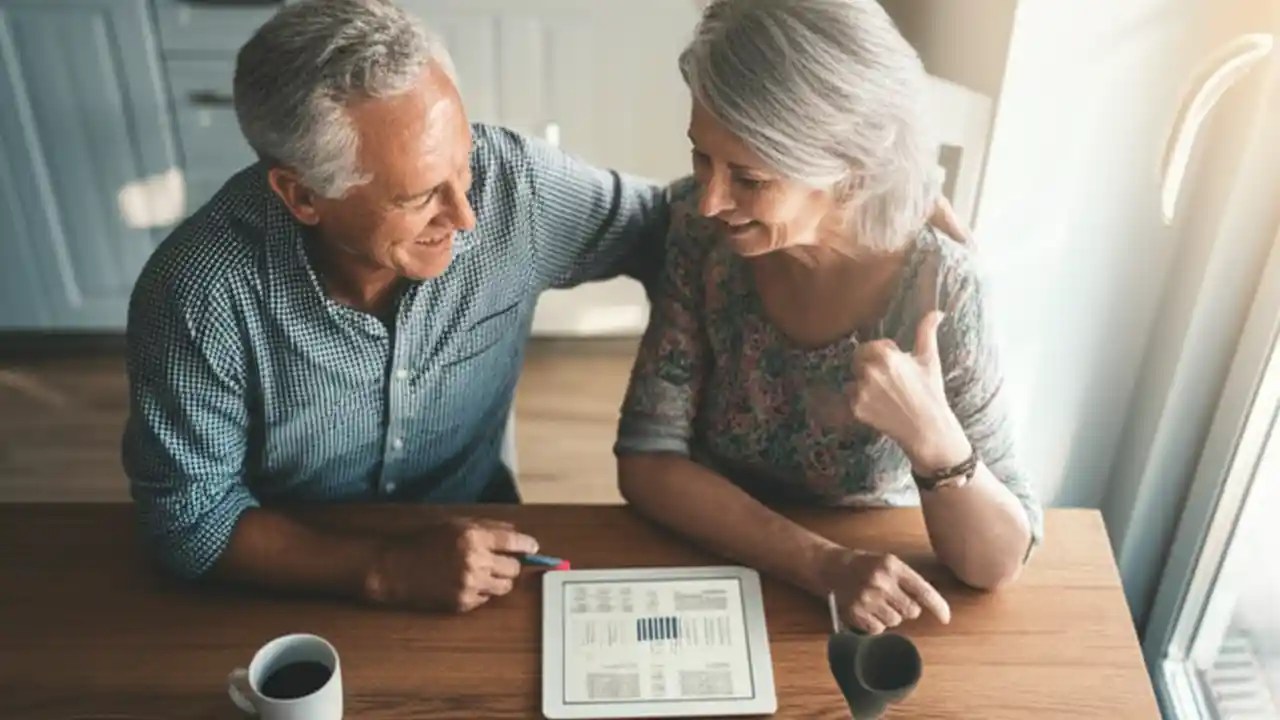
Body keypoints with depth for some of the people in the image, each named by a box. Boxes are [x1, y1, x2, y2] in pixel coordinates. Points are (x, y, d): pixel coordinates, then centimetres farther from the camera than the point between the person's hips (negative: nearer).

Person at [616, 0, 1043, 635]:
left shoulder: (936, 291, -22)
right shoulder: (700, 231, -16)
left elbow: (996, 562, -17)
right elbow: (646, 461, -14)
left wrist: (931, 435, -34)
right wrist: (826, 565, -25)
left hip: (872, 580, -1)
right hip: (708, 568, 1)